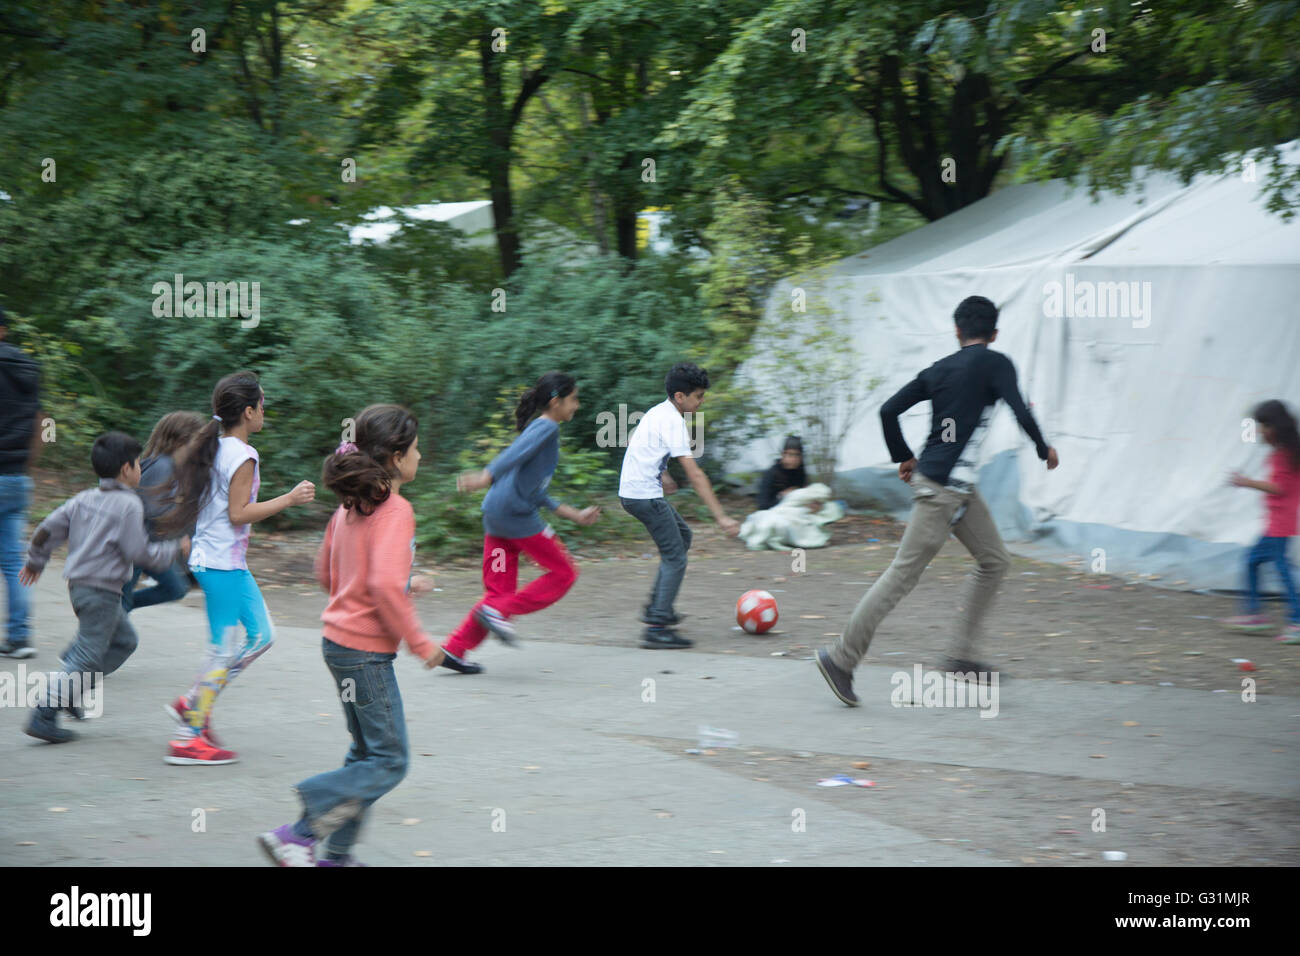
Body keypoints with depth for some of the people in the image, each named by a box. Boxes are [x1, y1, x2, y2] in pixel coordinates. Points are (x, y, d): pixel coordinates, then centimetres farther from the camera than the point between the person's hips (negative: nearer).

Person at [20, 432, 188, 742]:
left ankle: (70, 691, 16)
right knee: (88, 656, -4)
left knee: (124, 640, 22)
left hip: (79, 586, 9)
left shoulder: (85, 499, 8)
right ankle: (44, 717, -7)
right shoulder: (128, 505, -15)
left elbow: (48, 528, 8)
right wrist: (175, 549, -2)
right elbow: (139, 552, -16)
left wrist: (36, 561, 24)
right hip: (101, 591, -9)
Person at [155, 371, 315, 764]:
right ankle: (191, 739, 0)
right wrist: (289, 499, -18)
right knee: (224, 650, -4)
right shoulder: (242, 456, -16)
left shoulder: (212, 449, 11)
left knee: (260, 635, 14)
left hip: (208, 558, 10)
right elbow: (238, 513, -20)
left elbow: (183, 499, 15)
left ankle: (193, 704, 14)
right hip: (224, 564, -10)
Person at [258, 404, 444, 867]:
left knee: (367, 754, 17)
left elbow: (326, 571, 18)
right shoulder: (395, 510, -18)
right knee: (389, 763, -2)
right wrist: (419, 642, -18)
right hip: (367, 651, -9)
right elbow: (386, 585, -28)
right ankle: (297, 835, -7)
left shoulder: (351, 506, 9)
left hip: (341, 639, 9)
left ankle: (334, 853, 17)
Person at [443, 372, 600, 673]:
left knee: (500, 589, 11)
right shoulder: (546, 427, -6)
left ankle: (455, 649, 7)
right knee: (563, 572, 2)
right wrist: (485, 477, -40)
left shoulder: (539, 429, 24)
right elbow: (516, 455, -25)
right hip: (516, 513, -9)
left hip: (496, 514, 9)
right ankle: (498, 612, -5)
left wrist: (574, 514, 29)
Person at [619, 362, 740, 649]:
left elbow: (633, 441, 31)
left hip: (631, 489, 10)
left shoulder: (658, 412, 12)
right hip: (644, 494, -10)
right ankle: (656, 628, -13)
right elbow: (694, 475, -23)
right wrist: (720, 516, -25)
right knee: (675, 559, -8)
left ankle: (656, 607, 23)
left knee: (682, 534, 23)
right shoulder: (673, 422, -17)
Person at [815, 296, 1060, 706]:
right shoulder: (996, 364, -7)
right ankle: (841, 657, -6)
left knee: (995, 561, 16)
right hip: (942, 487, -8)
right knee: (903, 573, -7)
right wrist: (1044, 450, 2)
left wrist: (904, 457, 19)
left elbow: (889, 410, 8)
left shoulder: (938, 369, 11)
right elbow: (1021, 413, -16)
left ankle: (962, 656, 15)